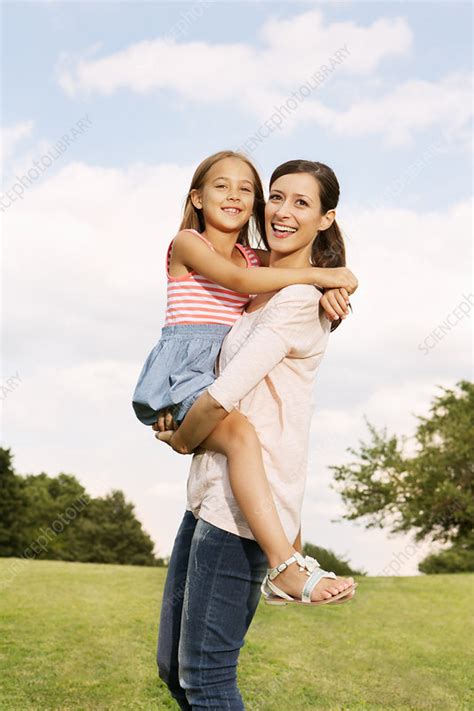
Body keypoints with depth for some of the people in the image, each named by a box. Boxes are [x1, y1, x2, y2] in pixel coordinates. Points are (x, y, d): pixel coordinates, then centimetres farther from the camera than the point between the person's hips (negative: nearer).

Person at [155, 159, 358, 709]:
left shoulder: (301, 300, -12)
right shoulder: (258, 289, 16)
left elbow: (225, 395, -18)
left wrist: (182, 439, 0)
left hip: (248, 500, -9)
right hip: (211, 492, 9)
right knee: (173, 665, 15)